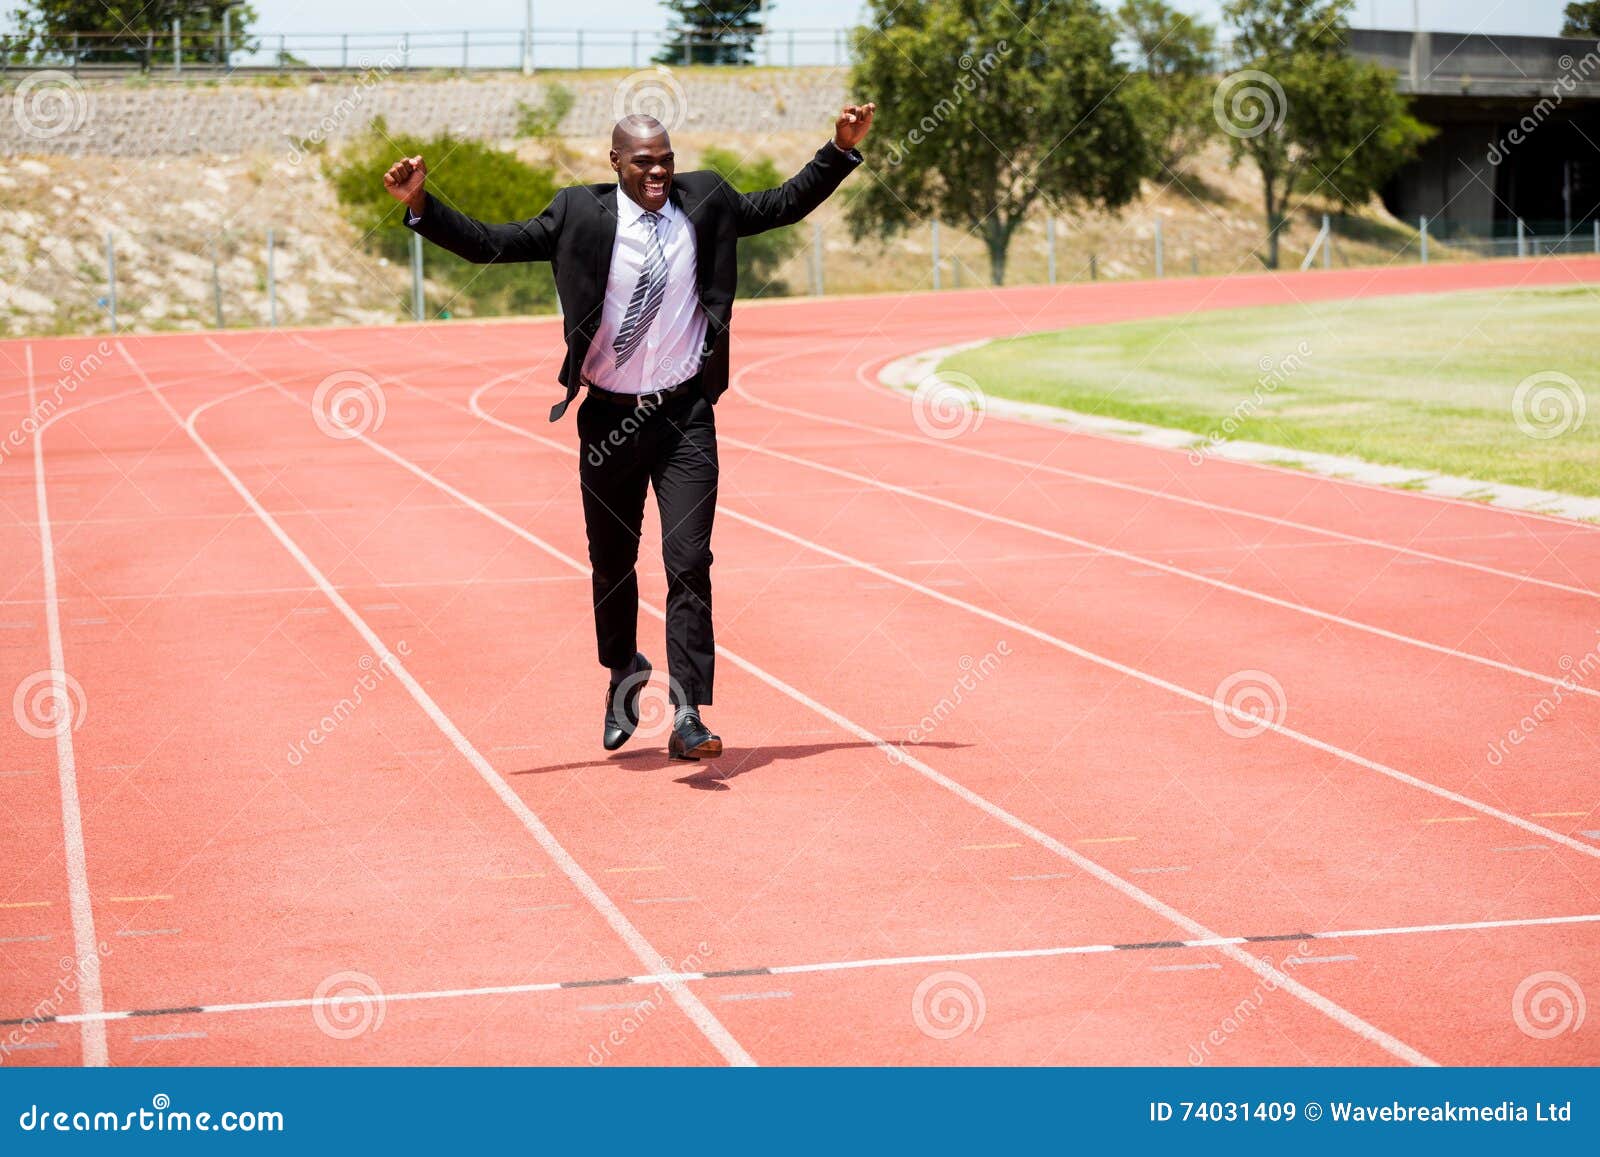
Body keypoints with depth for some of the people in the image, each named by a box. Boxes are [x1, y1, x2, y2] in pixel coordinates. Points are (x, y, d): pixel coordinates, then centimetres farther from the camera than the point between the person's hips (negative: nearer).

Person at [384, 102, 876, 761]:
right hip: (609, 417, 0)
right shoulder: (580, 215, -4)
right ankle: (623, 676, 41)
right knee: (612, 562, 14)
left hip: (685, 416, 0)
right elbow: (489, 244, -4)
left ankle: (686, 717, -10)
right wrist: (420, 204, -14)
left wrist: (842, 150, 7)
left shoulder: (705, 202, 2)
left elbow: (786, 205, 15)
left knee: (688, 562, -10)